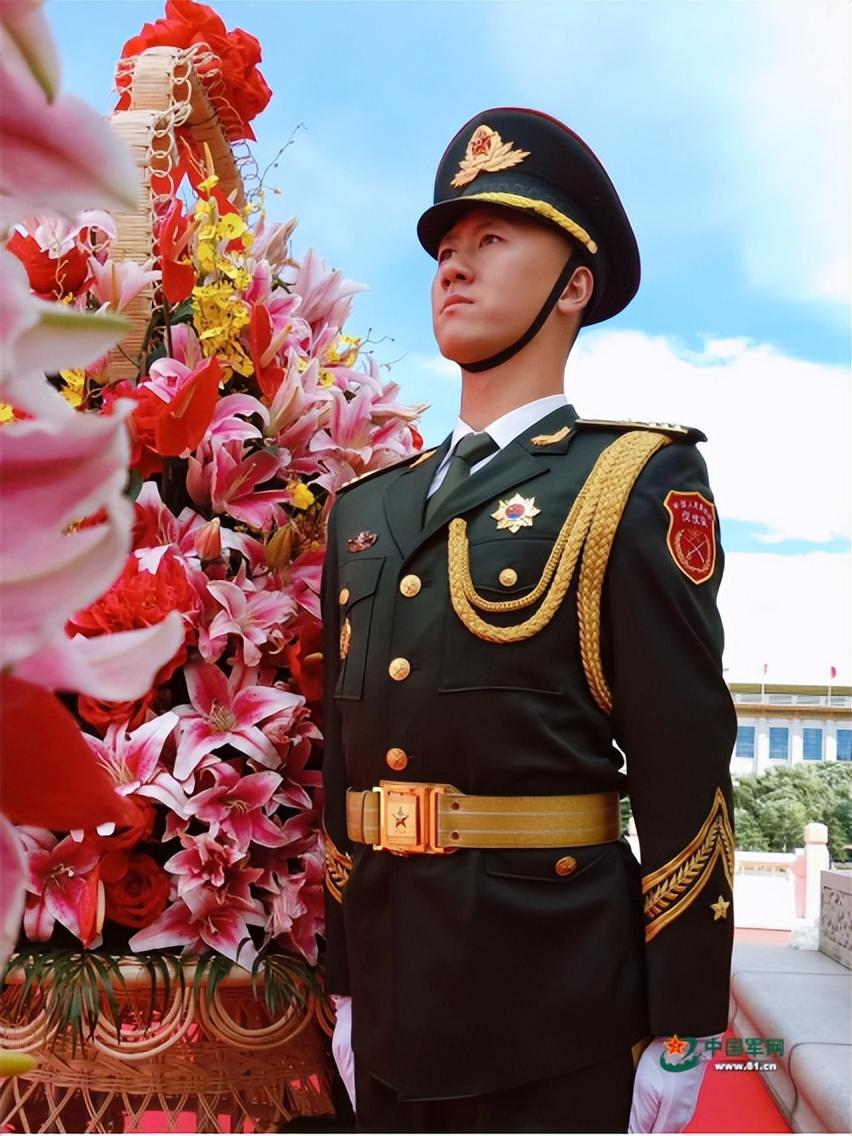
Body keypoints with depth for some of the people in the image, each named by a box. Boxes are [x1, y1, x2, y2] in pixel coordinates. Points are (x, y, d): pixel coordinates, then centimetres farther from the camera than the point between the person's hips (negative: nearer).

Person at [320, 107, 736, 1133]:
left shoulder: (634, 485, -5)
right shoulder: (367, 511, 13)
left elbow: (686, 763, -10)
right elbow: (344, 753, 14)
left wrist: (680, 1030, -11)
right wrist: (344, 981, 14)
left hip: (555, 1007, -5)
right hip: (392, 993, 6)